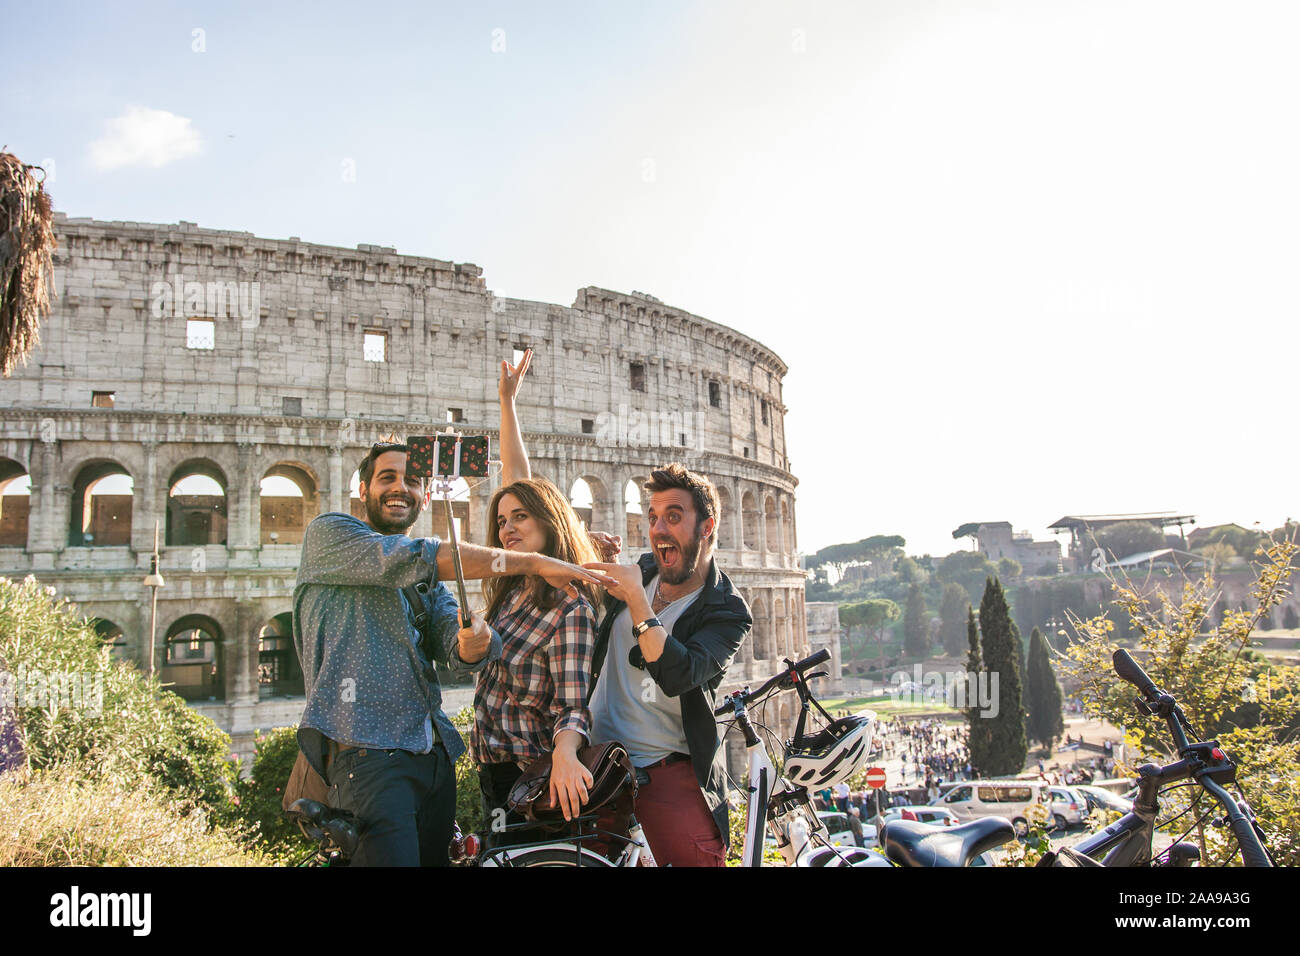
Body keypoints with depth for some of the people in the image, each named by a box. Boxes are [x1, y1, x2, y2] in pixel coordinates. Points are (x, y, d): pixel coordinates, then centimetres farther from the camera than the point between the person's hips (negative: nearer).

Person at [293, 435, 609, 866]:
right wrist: (533, 562, -18)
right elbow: (411, 559, -16)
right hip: (367, 748, -7)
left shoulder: (431, 577, 21)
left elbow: (453, 648, 5)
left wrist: (474, 641, -21)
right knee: (393, 856, -23)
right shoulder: (328, 533, 1)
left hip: (435, 753, 7)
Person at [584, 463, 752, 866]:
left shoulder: (727, 612, -8)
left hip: (668, 769, -5)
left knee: (696, 855, -14)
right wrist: (595, 557, 7)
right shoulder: (642, 570, 9)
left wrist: (636, 599, -25)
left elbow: (677, 675, -25)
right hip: (598, 759, 5)